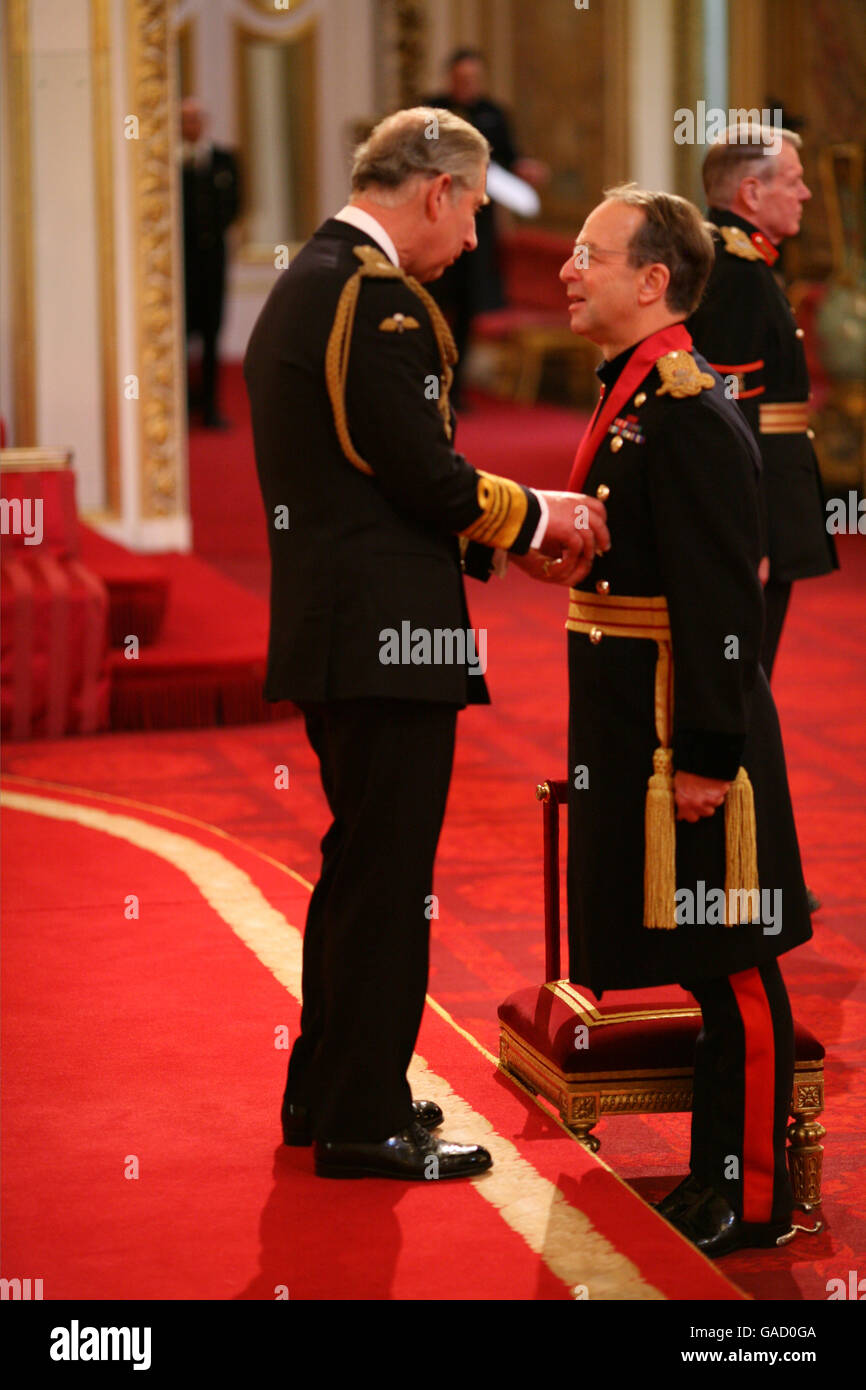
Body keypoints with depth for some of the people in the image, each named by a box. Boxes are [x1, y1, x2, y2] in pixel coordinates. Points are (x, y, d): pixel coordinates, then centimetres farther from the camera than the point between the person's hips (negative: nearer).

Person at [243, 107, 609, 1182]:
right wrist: (538, 516, -3)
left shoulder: (301, 287, 16)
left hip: (327, 632, 10)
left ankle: (326, 1092, 30)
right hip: (386, 634, -10)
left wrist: (509, 533, 14)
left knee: (359, 865, 20)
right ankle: (366, 1123, 5)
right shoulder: (377, 295, -16)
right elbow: (427, 478, -20)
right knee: (385, 874, -2)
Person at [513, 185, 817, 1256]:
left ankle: (751, 1198, 8)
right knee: (702, 966, 16)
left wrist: (705, 756, -21)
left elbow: (720, 600, -21)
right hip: (633, 728, 10)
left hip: (689, 732, -10)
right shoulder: (632, 399, 13)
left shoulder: (689, 410, -17)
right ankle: (718, 1172, 25)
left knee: (730, 968, 0)